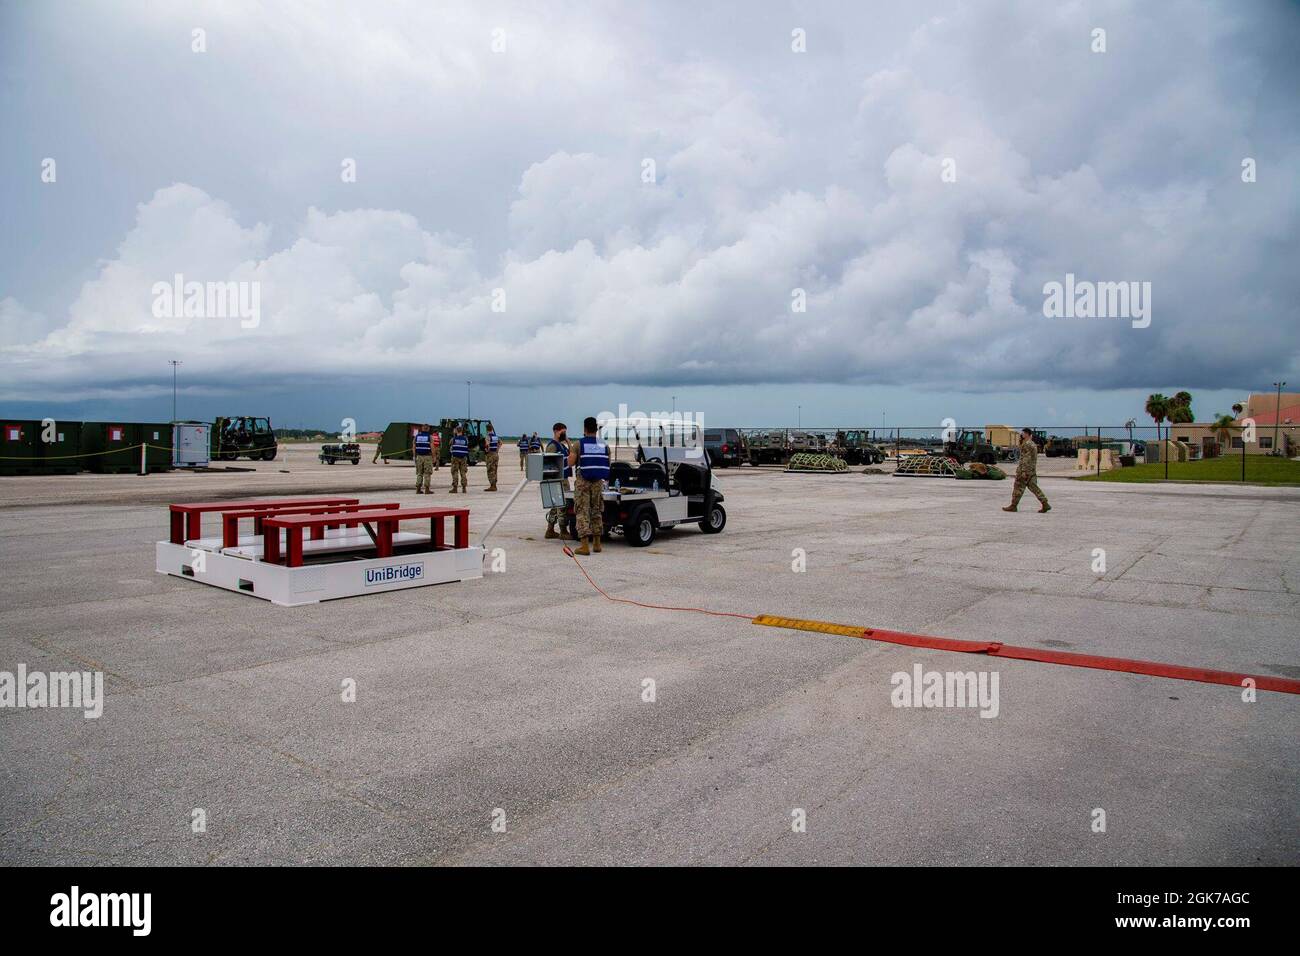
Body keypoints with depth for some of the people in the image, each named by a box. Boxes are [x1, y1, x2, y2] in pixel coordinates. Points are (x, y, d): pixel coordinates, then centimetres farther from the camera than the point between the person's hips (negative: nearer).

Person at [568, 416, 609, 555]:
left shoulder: (578, 444, -5)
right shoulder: (604, 445, 6)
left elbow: (571, 463, -10)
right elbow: (608, 465, 9)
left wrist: (571, 451, 8)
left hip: (583, 481, -4)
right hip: (598, 481, 4)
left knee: (582, 513, -1)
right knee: (596, 512, 15)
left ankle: (585, 546, -7)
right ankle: (597, 544, 20)